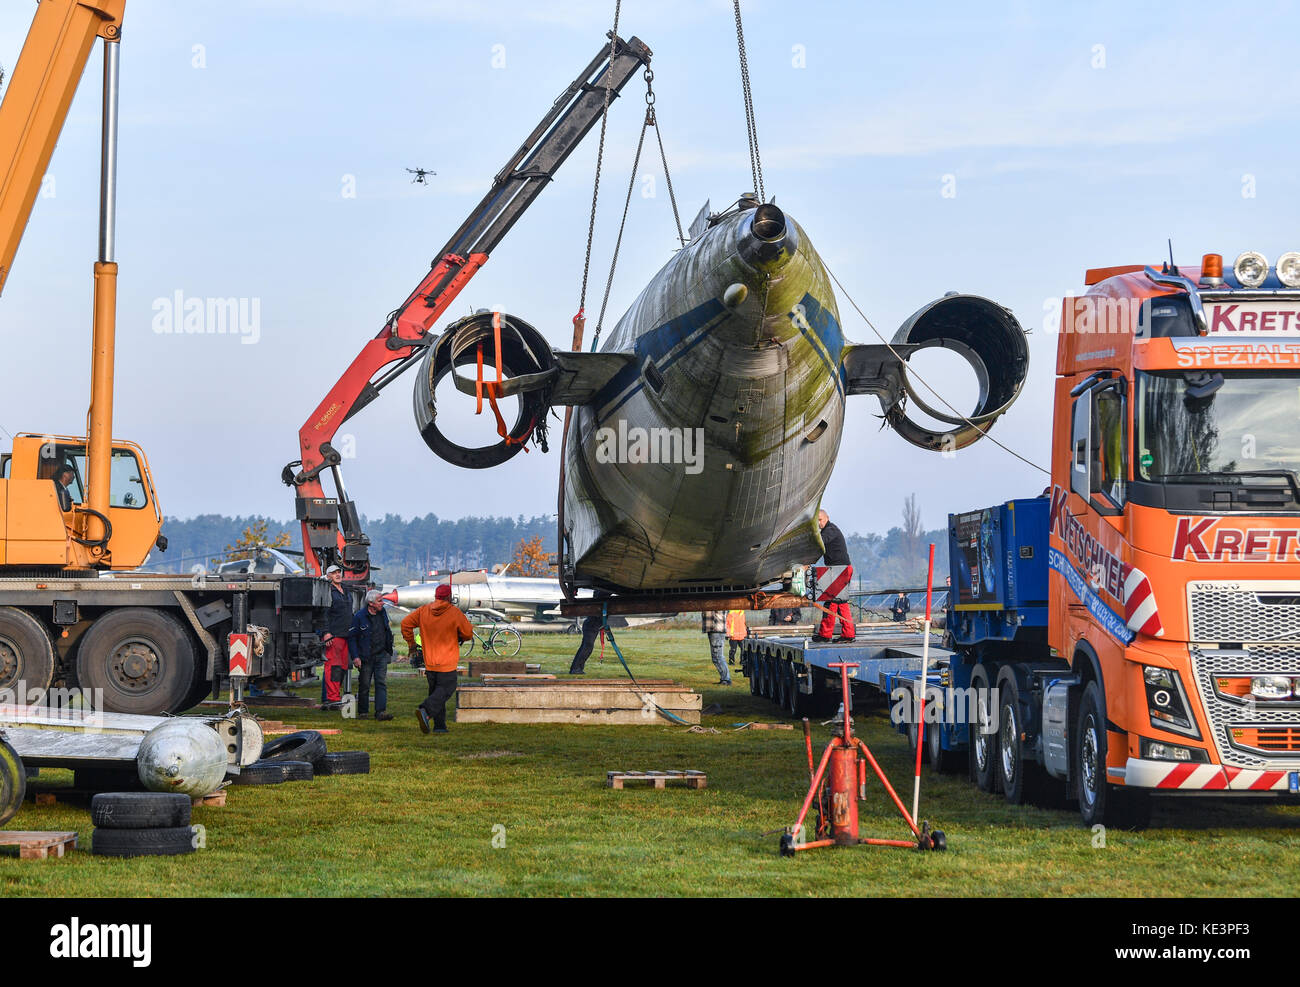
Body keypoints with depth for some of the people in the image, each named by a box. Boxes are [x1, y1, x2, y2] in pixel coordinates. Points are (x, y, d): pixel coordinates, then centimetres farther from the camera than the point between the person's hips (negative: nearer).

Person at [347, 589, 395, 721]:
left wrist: (389, 650, 21)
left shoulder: (382, 612, 6)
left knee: (381, 683, -7)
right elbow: (351, 637, -9)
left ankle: (381, 711, -12)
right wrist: (355, 657, -15)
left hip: (381, 655, 4)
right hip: (366, 657, -4)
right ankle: (363, 712, 17)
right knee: (364, 685, 4)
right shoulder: (359, 616, -11)